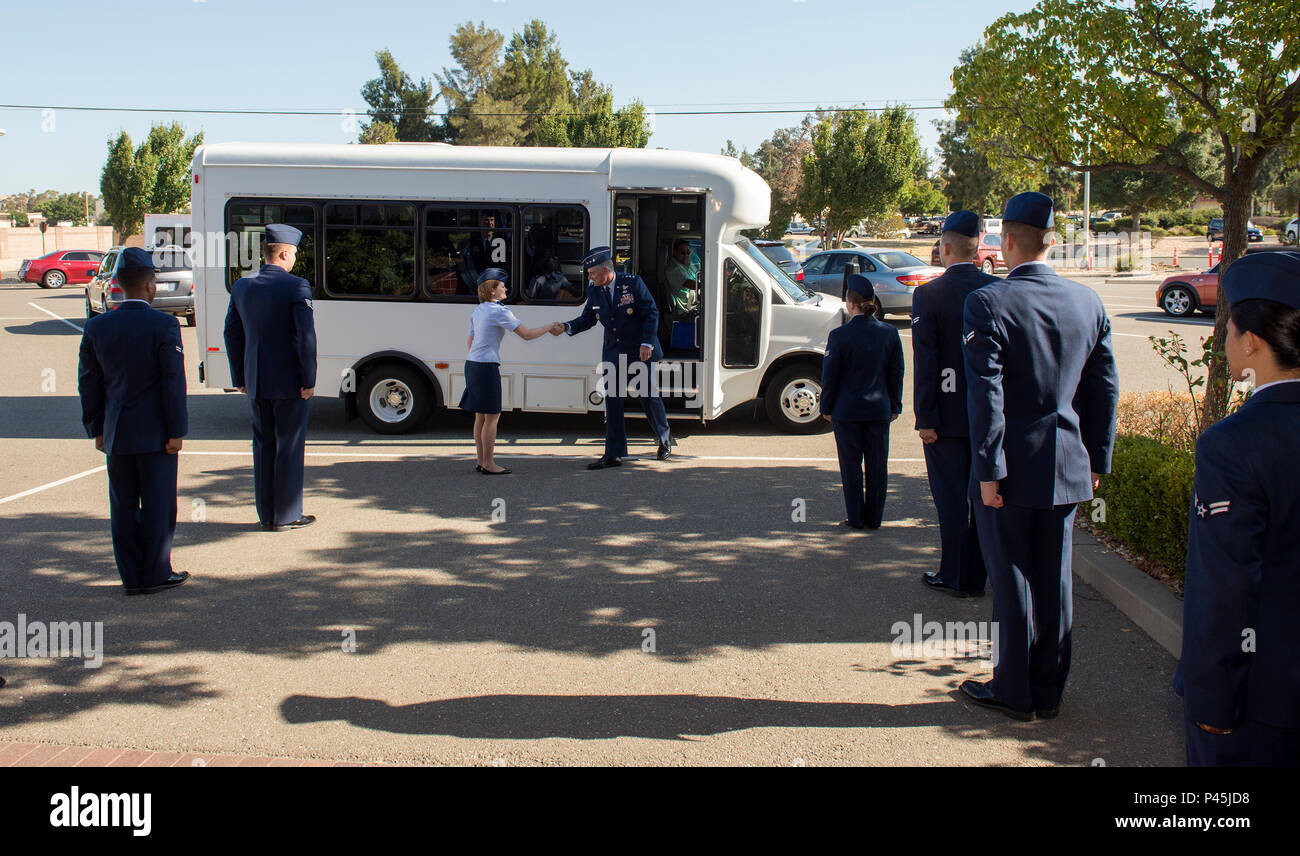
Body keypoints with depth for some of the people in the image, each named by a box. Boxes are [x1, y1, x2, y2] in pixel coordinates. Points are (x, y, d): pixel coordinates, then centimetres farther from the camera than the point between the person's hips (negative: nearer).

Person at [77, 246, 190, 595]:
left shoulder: (96, 327, 3)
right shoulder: (164, 325, -12)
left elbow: (89, 383, 7)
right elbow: (173, 381, -14)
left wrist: (98, 430, 15)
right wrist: (176, 431, -9)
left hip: (116, 435, 5)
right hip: (155, 434, -4)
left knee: (124, 506, 11)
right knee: (157, 504, 5)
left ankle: (131, 577, 16)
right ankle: (155, 575, 12)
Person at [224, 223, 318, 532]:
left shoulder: (242, 287, 6)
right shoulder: (296, 287, -13)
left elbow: (232, 334, 11)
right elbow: (306, 336, -17)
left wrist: (240, 378, 17)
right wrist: (309, 379, -10)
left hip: (256, 383, 6)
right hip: (289, 382, -6)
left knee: (263, 446, 14)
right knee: (289, 448, 3)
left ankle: (267, 514, 20)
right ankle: (286, 516, 9)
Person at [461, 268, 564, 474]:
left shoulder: (477, 311, 14)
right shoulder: (499, 311, -11)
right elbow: (527, 335, -13)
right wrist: (549, 327, -2)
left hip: (472, 364, 9)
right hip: (487, 366, -9)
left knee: (481, 416, 13)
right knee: (492, 416, -3)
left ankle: (481, 461, 17)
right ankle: (488, 464, 1)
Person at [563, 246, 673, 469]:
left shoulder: (633, 283, -12)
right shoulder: (594, 290, 1)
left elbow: (652, 314, -9)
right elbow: (587, 318, 9)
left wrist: (647, 343, -17)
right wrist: (568, 327, -11)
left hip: (640, 350, -4)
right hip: (613, 353, 4)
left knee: (648, 396, 4)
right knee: (612, 399, -2)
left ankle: (664, 438, 30)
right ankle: (613, 454, 1)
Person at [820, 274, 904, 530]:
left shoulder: (839, 335, -13)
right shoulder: (890, 333, -2)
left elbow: (829, 376, -7)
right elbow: (896, 374, 5)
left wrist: (826, 408, 4)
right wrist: (895, 406, 14)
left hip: (846, 410, -3)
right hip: (879, 409, 3)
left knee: (851, 466, 8)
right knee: (877, 465, 11)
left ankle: (856, 519, 12)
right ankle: (874, 518, 18)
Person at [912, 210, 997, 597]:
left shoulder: (928, 295, -11)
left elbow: (924, 362, -13)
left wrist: (926, 418, -9)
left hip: (947, 413, -4)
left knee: (951, 497, 4)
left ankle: (954, 576, 13)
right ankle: (978, 575, 21)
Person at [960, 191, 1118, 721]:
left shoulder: (987, 303, -13)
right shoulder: (1088, 302, 3)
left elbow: (985, 394, -17)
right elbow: (1104, 390, 7)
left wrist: (988, 470, -12)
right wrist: (1096, 460, 15)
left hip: (1011, 468, -5)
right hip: (1067, 468, 5)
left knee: (1012, 582, 5)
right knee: (1054, 579, 13)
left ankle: (1014, 692, 17)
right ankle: (1048, 692, 24)